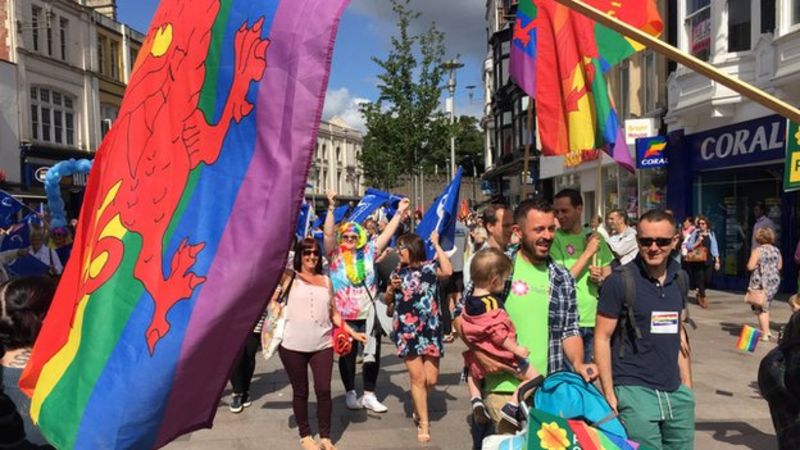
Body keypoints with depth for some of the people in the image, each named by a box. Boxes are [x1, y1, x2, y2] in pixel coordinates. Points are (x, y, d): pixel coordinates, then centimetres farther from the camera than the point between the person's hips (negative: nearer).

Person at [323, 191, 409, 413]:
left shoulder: (368, 252, 4)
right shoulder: (335, 254, -3)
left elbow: (387, 233, 4)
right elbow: (328, 233, -16)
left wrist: (399, 212, 0)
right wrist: (331, 207, -24)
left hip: (369, 314, 3)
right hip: (345, 316, -2)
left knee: (373, 353, 7)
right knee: (348, 355, 10)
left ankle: (369, 395, 19)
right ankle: (350, 393, 26)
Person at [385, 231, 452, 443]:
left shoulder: (430, 267, -2)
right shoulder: (399, 272, 9)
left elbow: (447, 271, -25)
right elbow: (388, 301, 18)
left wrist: (436, 244, -14)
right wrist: (392, 288, -4)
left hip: (430, 329, -2)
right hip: (407, 330, 2)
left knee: (431, 379, 3)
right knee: (417, 378, 0)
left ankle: (419, 409, 34)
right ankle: (423, 423, 14)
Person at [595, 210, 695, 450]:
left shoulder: (679, 278, 8)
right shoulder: (620, 281, -9)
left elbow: (678, 332, 17)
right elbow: (602, 338, -9)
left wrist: (687, 384, 14)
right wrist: (609, 395, -13)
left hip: (676, 392, 6)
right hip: (634, 391, -6)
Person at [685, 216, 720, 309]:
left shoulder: (711, 234, 6)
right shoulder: (695, 234, 1)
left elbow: (714, 248, 6)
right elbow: (689, 246, 2)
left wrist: (717, 261, 2)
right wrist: (697, 242, -14)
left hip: (708, 260, 2)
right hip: (698, 260, -2)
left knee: (707, 279, -1)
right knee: (700, 279, -3)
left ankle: (699, 294, 27)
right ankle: (703, 298, 12)